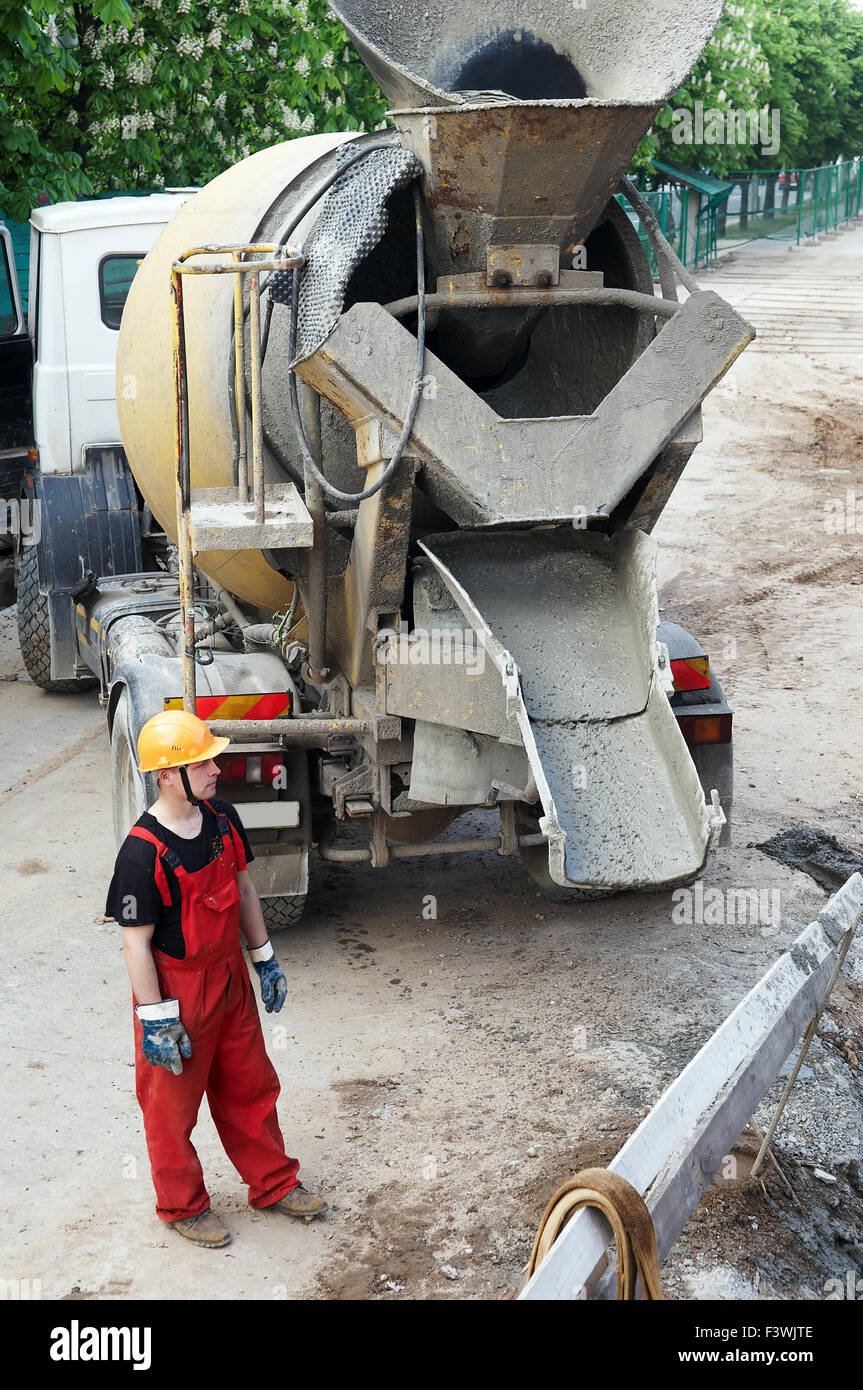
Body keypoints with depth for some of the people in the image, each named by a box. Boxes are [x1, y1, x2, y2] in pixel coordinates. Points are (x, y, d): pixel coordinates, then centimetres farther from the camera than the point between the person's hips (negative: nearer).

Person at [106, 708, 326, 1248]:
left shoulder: (221, 817, -4)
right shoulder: (143, 853, -26)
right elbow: (136, 943, -21)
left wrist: (265, 959, 14)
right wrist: (156, 1020, -18)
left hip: (230, 978, 7)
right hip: (176, 990, -7)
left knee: (251, 1086, 21)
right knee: (173, 1105, 12)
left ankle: (274, 1183, 39)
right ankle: (182, 1205, 33)